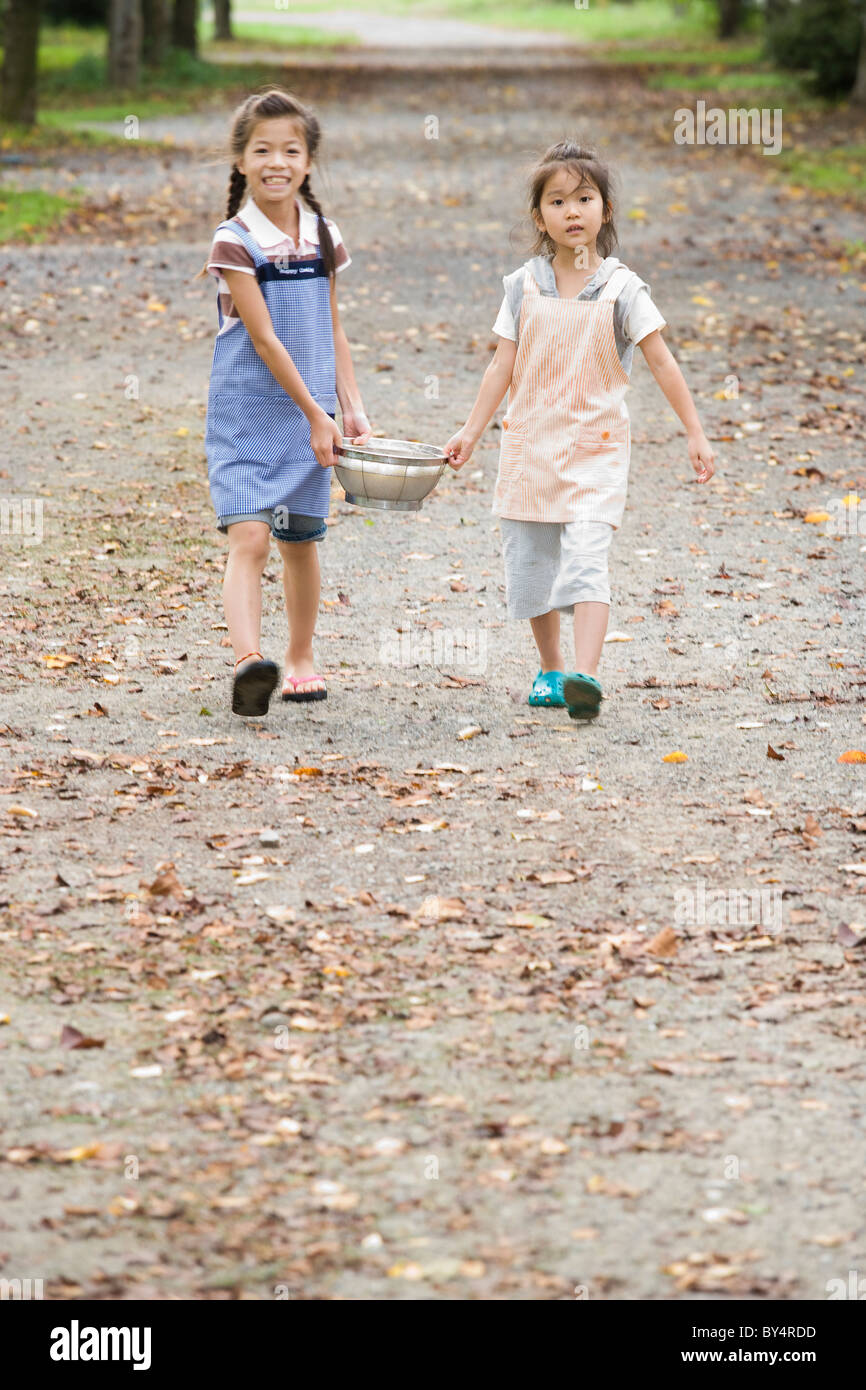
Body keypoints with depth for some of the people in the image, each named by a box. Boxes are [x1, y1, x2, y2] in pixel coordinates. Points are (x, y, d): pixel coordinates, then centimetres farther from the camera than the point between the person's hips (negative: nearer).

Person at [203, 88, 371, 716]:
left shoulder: (322, 236, 6)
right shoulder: (235, 242, -11)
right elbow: (263, 338, -14)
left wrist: (351, 406, 7)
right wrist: (314, 413, -15)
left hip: (310, 412, 5)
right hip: (248, 412, -5)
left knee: (301, 540, 14)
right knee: (249, 537, -17)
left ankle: (301, 659, 28)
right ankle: (249, 660, -30)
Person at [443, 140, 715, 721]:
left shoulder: (620, 288, -5)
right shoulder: (524, 287, 2)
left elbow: (662, 361, -5)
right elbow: (503, 366, 7)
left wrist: (696, 433, -8)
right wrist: (471, 433, 4)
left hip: (595, 445, -3)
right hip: (530, 443, 4)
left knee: (586, 558, -18)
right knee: (531, 563, 10)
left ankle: (586, 675, -28)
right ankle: (550, 670, 27)